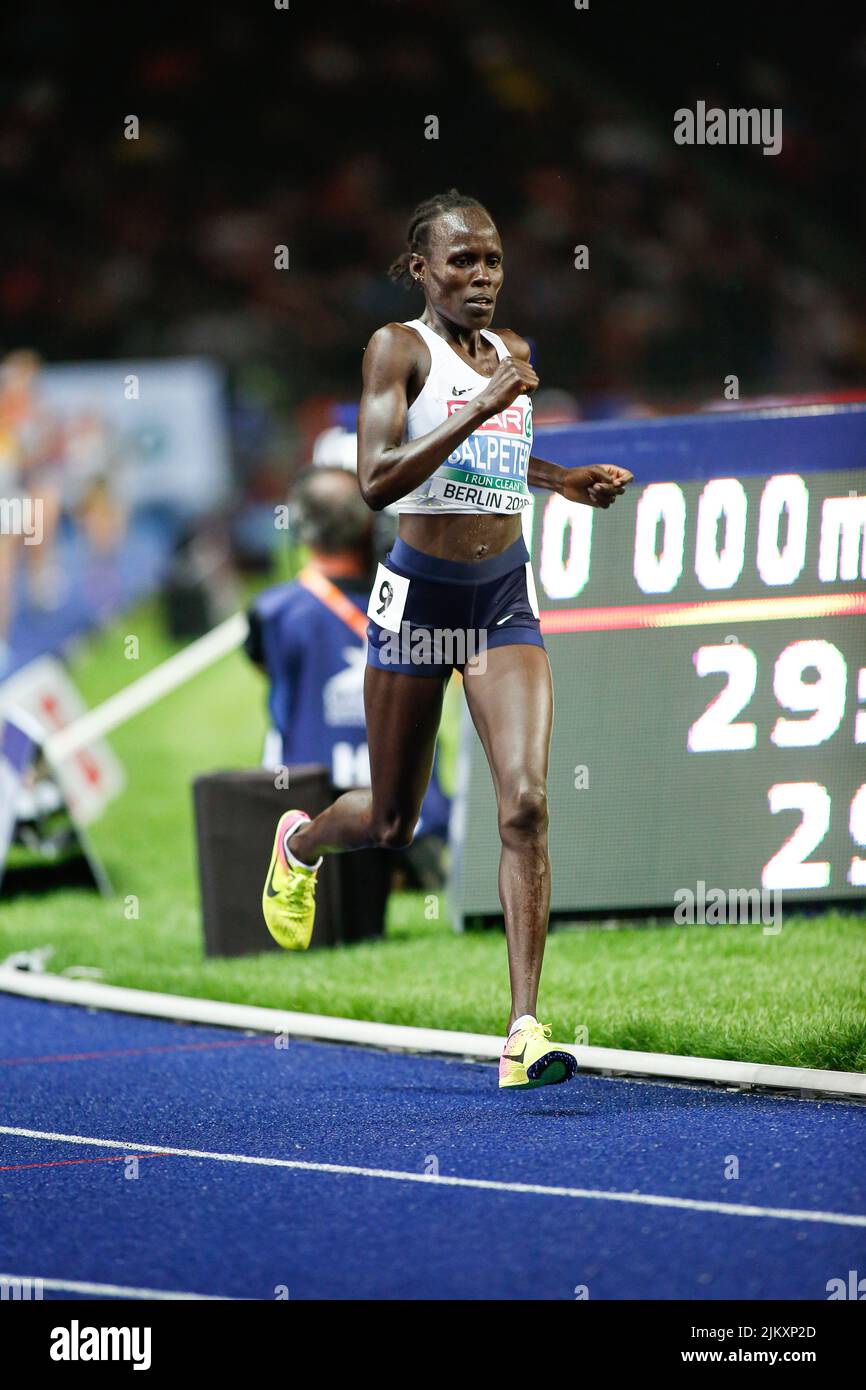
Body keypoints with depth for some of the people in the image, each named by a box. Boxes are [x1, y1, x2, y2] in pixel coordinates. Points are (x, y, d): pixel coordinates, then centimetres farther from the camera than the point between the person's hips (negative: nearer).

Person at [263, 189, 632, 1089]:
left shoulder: (509, 352, 11)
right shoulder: (398, 347, -8)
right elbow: (376, 479, -21)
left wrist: (568, 480, 13)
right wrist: (483, 407, -27)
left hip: (504, 594, 4)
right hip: (419, 590, -4)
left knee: (525, 803, -14)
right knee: (391, 822, 10)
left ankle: (524, 1031, -16)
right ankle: (300, 841, 48)